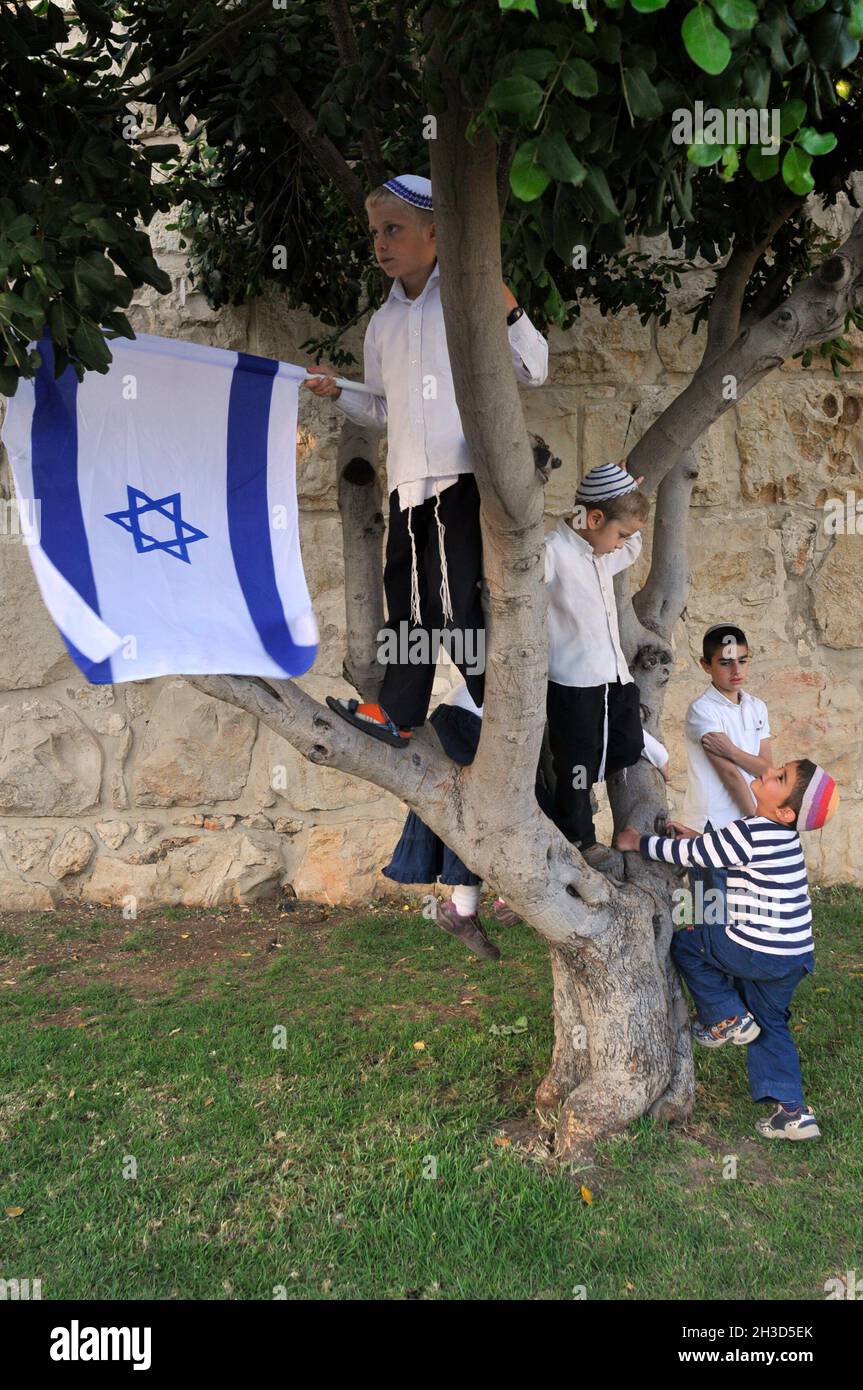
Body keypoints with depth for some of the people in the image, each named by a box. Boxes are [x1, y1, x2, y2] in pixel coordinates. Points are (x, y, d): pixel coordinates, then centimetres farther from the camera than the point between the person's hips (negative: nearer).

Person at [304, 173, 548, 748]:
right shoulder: (382, 322, 17)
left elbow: (534, 372, -2)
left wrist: (509, 312, -16)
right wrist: (339, 392, 9)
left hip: (464, 473, -6)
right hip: (408, 479, 7)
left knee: (457, 598, -9)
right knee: (407, 594, 11)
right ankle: (398, 713, 20)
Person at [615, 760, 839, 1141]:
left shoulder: (750, 833, -22)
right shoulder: (778, 834, 5)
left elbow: (689, 854, -14)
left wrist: (639, 842, -4)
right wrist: (697, 836, 14)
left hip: (756, 951, -9)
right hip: (794, 955, 9)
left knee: (683, 941, 11)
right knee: (769, 1025, 22)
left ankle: (726, 1018, 13)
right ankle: (792, 1111, 22)